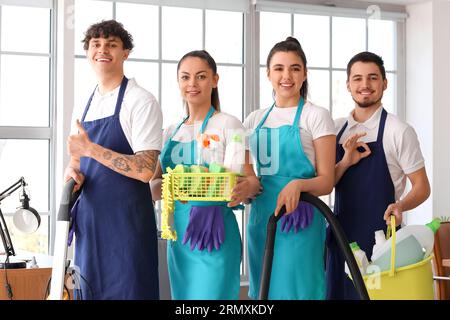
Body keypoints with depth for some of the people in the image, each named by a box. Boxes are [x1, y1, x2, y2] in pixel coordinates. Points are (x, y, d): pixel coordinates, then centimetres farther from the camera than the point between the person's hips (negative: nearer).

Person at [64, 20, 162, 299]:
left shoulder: (141, 102, -9)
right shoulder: (83, 108, 13)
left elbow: (146, 170, -16)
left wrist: (91, 149, -19)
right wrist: (73, 173, -2)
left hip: (126, 219, -6)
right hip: (88, 218, 7)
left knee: (127, 290, -2)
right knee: (89, 290, 12)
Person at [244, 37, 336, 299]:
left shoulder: (316, 116, -2)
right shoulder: (255, 120, 12)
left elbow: (326, 181, -5)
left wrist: (298, 184, -25)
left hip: (300, 220, -5)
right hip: (261, 218, 5)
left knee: (297, 290, -6)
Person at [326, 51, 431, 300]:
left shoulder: (399, 132, -6)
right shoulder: (336, 129, 8)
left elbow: (422, 187, -4)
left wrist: (400, 206, -25)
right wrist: (346, 162, -9)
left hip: (380, 235, -4)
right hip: (341, 234, 5)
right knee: (338, 292, 10)